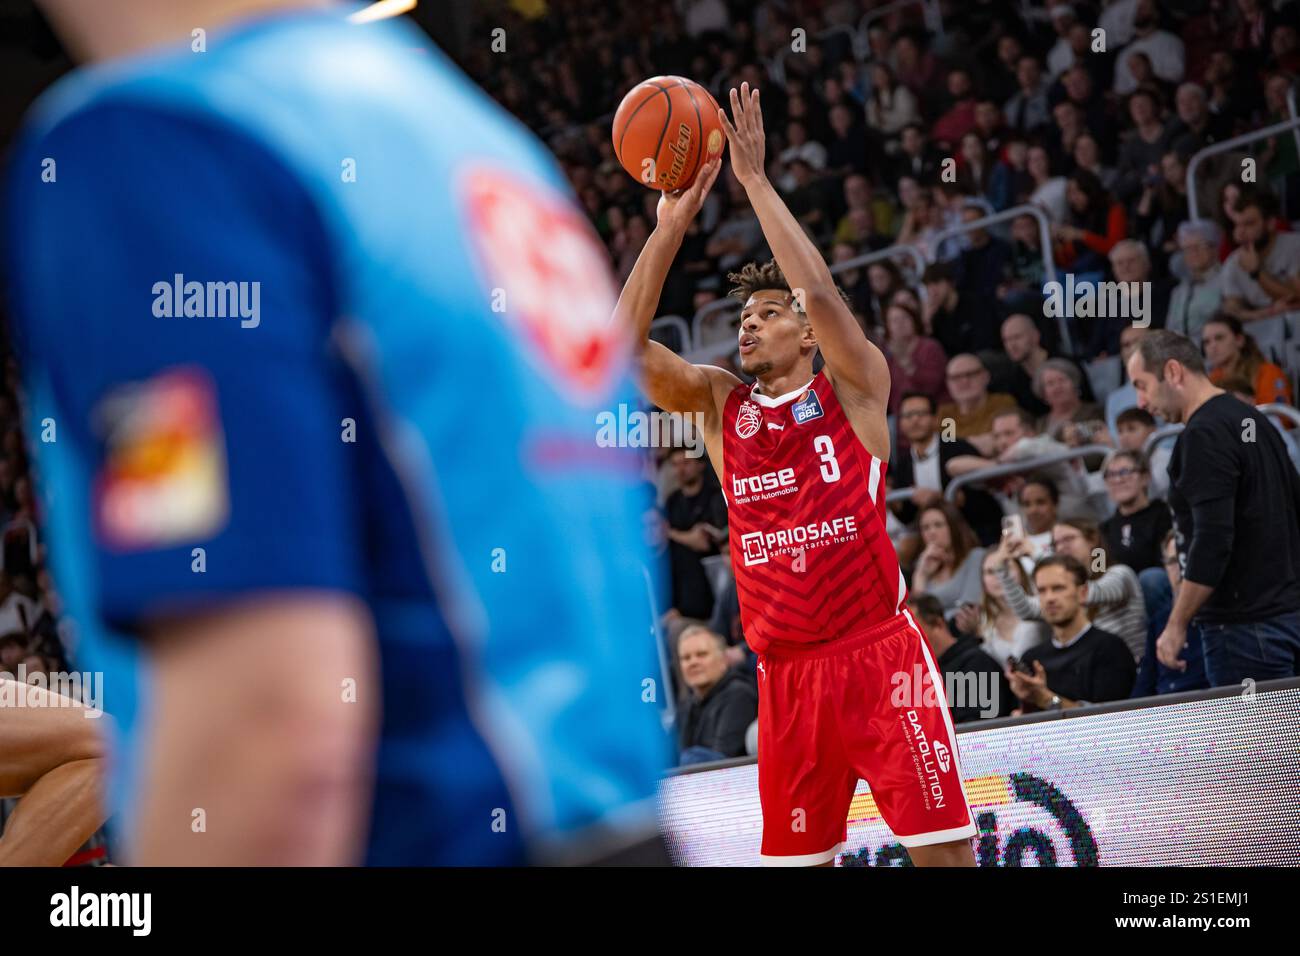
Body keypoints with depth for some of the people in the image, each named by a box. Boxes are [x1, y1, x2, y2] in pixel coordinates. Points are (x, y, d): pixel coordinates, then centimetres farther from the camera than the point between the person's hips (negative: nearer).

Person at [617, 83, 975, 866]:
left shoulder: (853, 389, 2)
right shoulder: (720, 403, 12)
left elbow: (821, 293, -15)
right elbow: (622, 347, 0)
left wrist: (756, 180, -13)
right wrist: (672, 223, -5)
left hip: (880, 650, -4)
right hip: (787, 671, 4)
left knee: (941, 845, -9)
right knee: (799, 855, 8)